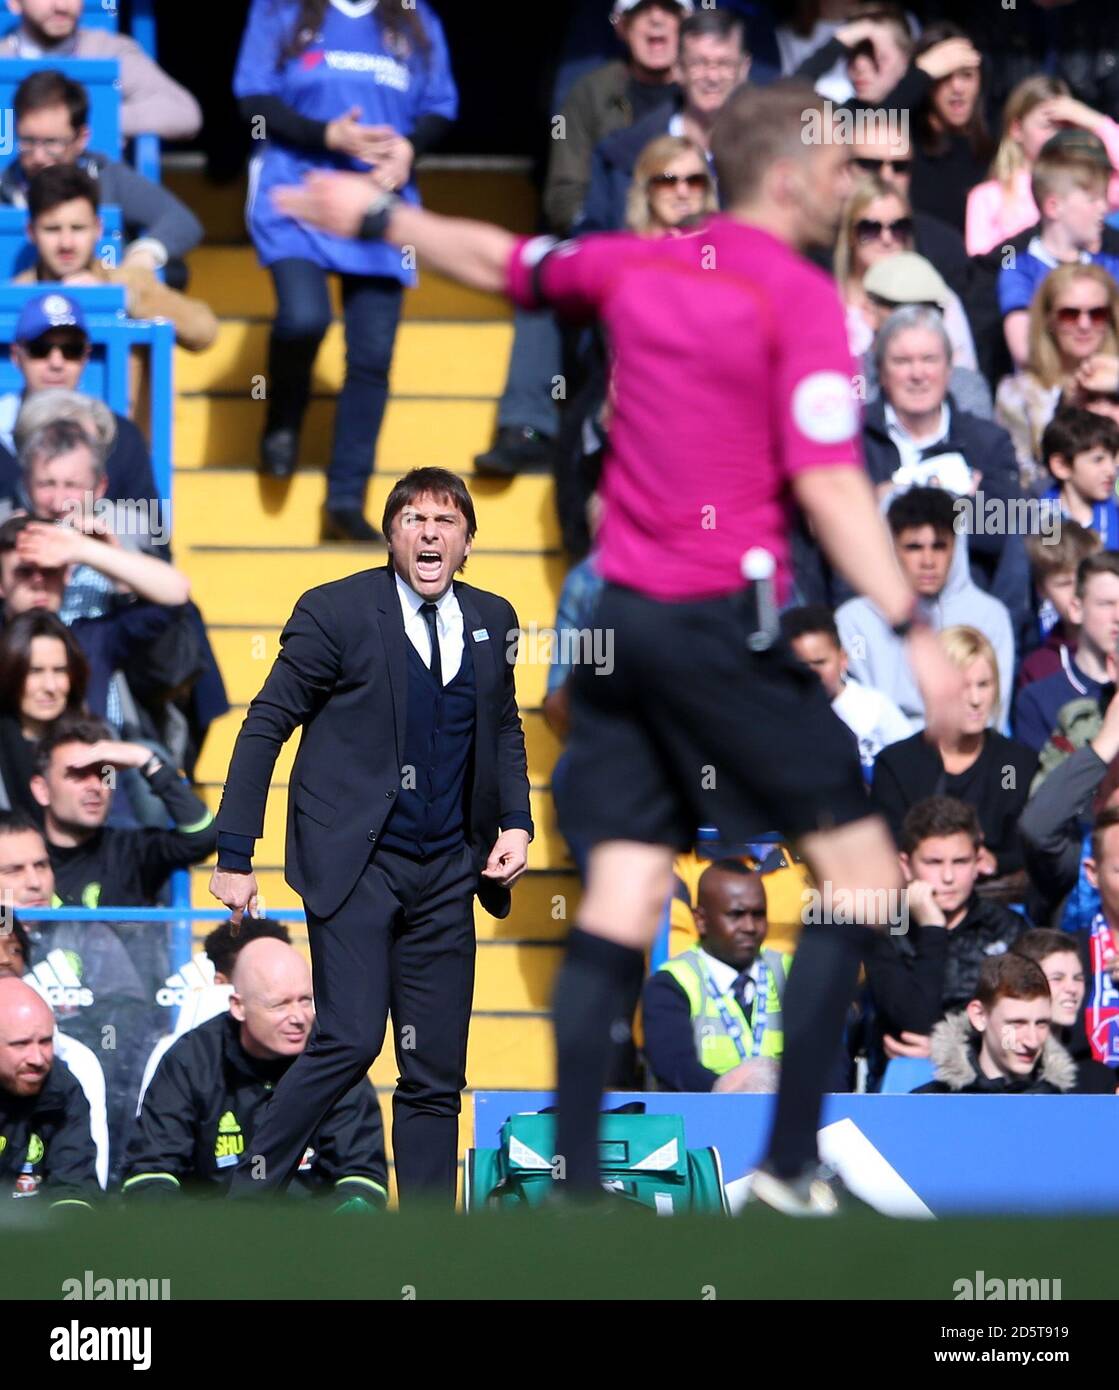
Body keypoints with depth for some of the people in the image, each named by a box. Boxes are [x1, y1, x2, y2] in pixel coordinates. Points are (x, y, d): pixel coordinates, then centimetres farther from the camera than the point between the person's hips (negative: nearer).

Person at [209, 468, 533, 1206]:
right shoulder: (336, 612, -6)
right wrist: (235, 857, -7)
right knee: (351, 1040, -17)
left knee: (437, 1071, 4)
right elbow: (265, 727, -4)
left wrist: (516, 822, 5)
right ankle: (250, 1197, 0)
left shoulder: (491, 621, 9)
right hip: (354, 861, -5)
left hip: (445, 870, 5)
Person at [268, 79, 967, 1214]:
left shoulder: (640, 267, 10)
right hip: (720, 627, -7)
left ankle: (573, 1174, 1)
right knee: (861, 874, 0)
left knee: (620, 902, 6)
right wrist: (909, 631, -21)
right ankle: (790, 1165, -6)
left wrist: (375, 218, 42)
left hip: (622, 613, 7)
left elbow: (497, 260, 25)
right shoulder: (799, 298, -10)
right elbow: (826, 483, -19)